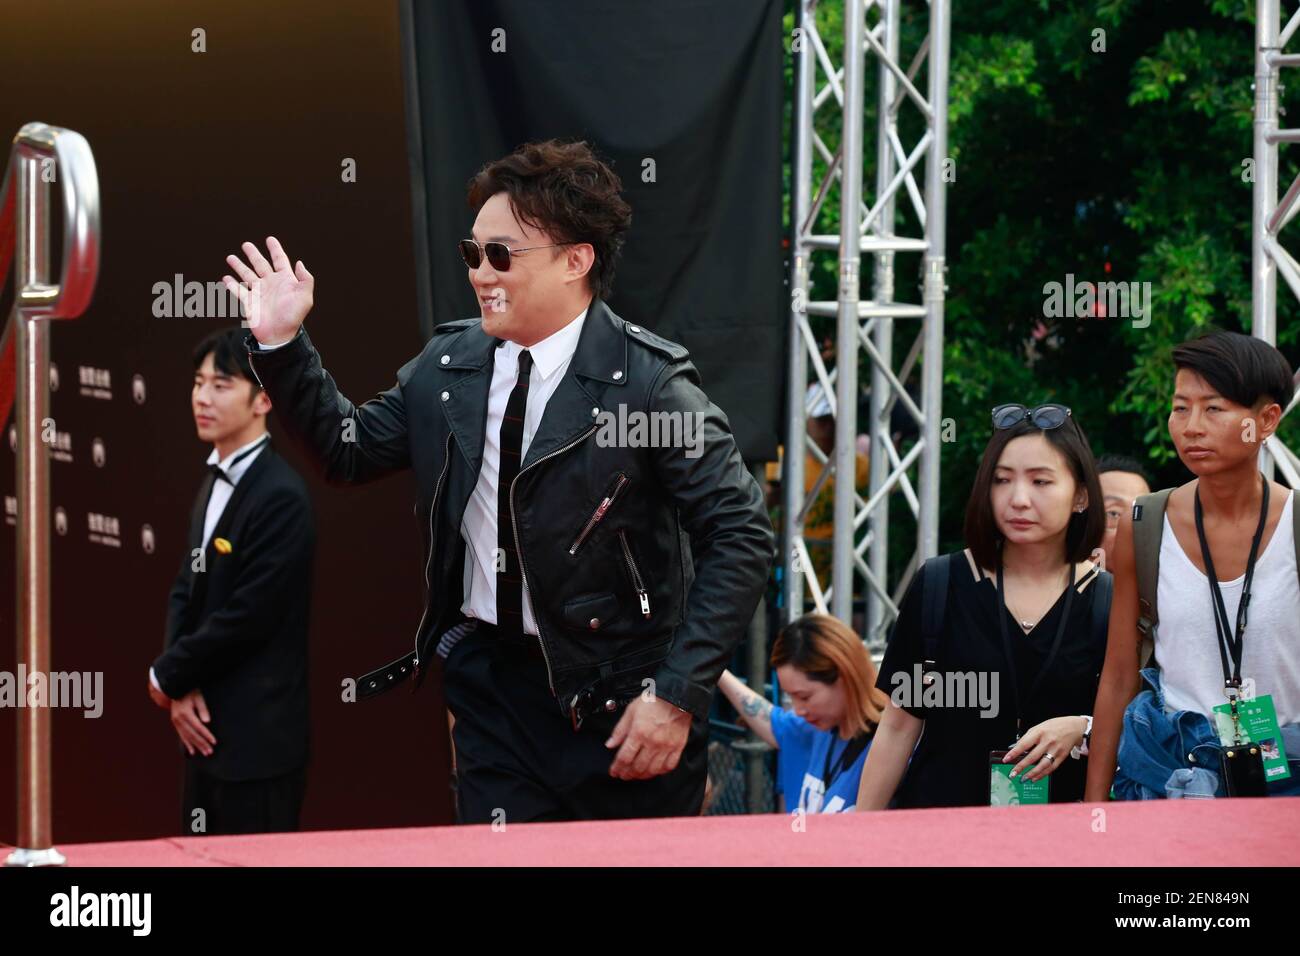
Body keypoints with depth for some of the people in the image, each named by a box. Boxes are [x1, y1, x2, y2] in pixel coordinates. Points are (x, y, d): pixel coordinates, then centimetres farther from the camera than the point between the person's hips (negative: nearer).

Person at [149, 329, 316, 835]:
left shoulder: (281, 498, -17)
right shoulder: (215, 483, 13)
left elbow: (247, 617, -20)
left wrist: (167, 676, -7)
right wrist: (180, 692, -2)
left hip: (258, 739, -9)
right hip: (206, 726, 9)